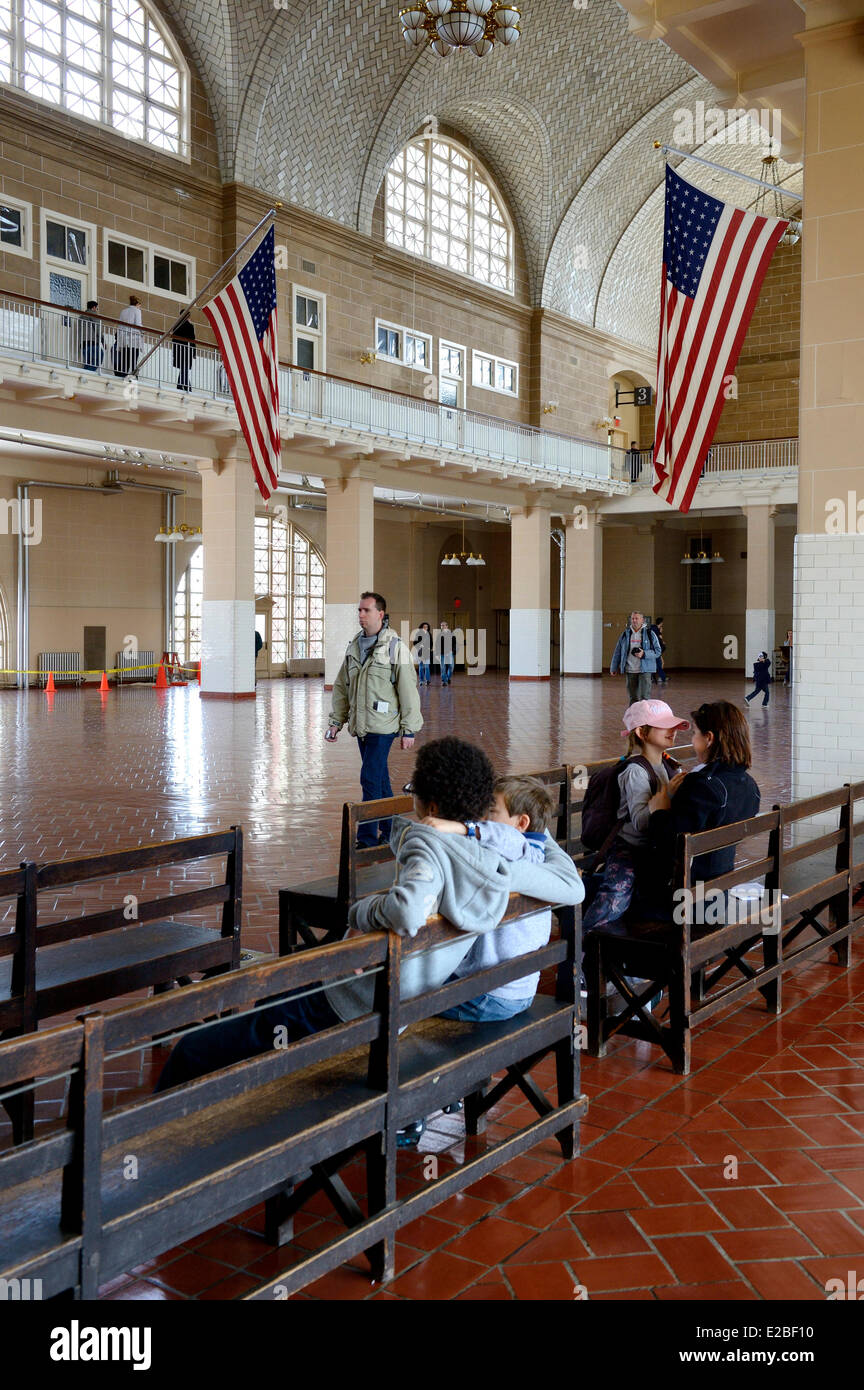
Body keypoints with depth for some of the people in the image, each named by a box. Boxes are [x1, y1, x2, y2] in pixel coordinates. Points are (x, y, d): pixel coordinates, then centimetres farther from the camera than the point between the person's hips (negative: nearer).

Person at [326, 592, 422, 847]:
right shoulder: (354, 646, 11)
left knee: (370, 780, -10)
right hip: (360, 725, 6)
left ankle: (367, 838, -5)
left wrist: (409, 729, -8)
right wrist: (336, 721, 11)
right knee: (379, 780, 15)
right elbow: (341, 687, 16)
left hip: (382, 725, -6)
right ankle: (389, 831, 26)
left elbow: (408, 690, -7)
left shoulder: (395, 647, -8)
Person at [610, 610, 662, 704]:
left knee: (644, 697, -10)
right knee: (632, 697, 8)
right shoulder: (626, 634, 8)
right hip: (630, 670, 3)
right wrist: (614, 668, 13)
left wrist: (644, 654, -17)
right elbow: (617, 652, 13)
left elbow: (657, 651, -1)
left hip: (644, 670, -3)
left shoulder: (649, 633, 0)